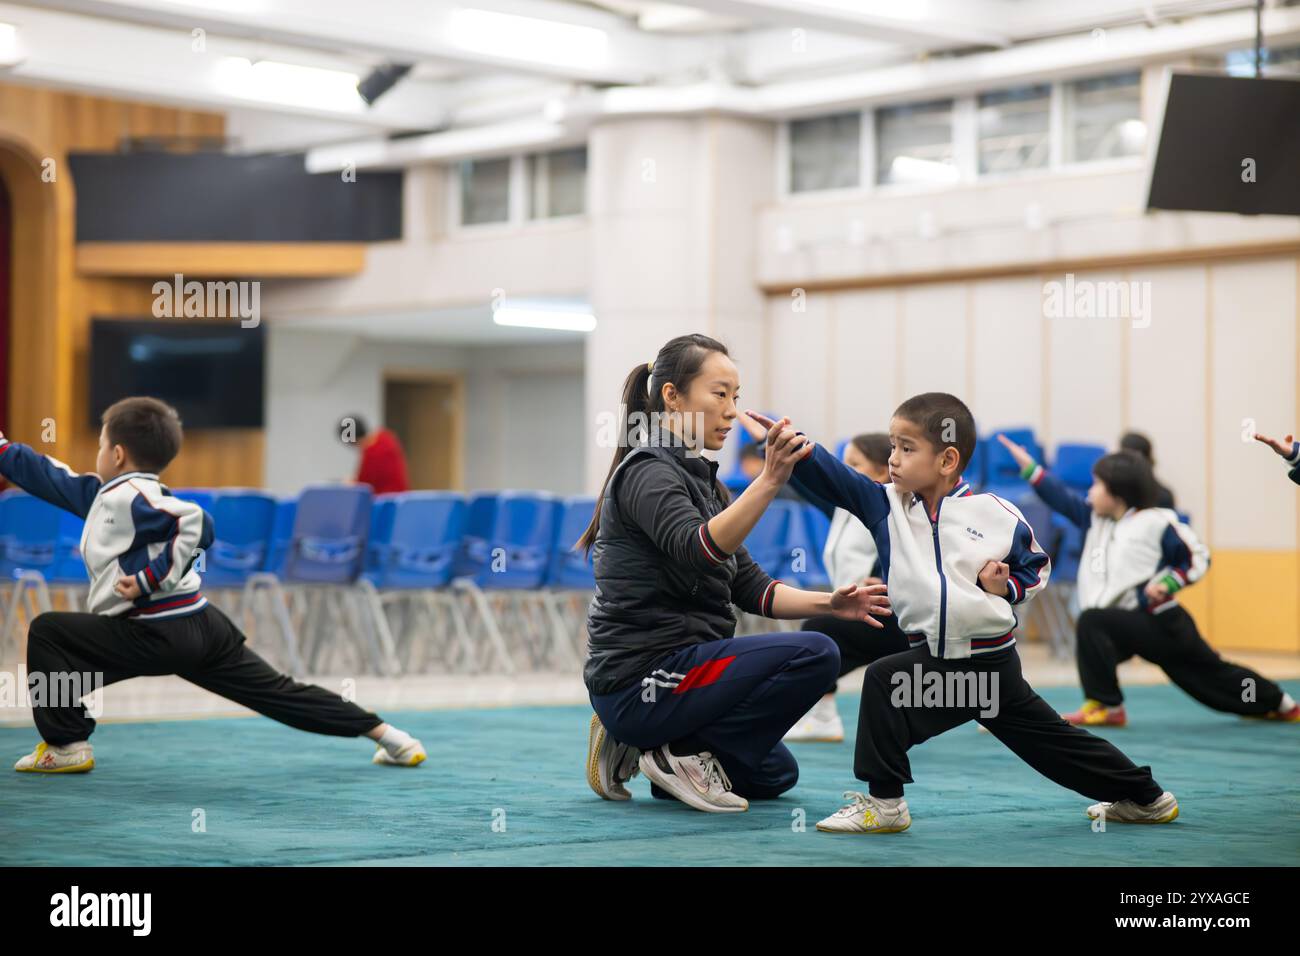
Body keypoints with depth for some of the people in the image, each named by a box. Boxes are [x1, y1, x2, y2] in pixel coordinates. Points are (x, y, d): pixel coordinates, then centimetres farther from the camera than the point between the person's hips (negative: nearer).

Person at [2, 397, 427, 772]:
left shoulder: (128, 497, -10)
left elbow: (197, 524, -24)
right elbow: (53, 477, 26)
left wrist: (151, 579, -20)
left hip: (158, 634, -10)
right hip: (199, 629, 10)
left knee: (47, 632, -2)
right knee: (279, 691, 13)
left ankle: (66, 745, -2)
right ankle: (386, 735, 11)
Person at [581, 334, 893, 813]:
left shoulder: (700, 478, 16)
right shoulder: (647, 473, -14)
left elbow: (749, 587, 11)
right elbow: (699, 552, -33)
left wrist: (828, 603, -4)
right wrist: (770, 479, -43)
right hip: (641, 679, -10)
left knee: (775, 774, 27)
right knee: (814, 654, -20)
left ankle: (640, 747, 15)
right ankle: (687, 754, -11)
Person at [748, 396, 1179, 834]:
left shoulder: (996, 514, -9)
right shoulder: (886, 504, 0)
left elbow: (1036, 566, 5)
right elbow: (834, 477, -14)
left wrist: (1008, 587, -14)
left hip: (992, 661, -4)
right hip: (934, 658, 4)